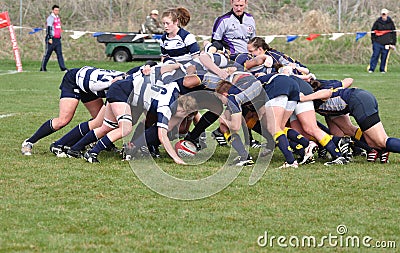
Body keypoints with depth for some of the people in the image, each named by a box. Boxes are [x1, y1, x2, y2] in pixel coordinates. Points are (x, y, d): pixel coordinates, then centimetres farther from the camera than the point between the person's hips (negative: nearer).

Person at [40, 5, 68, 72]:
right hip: (51, 39, -8)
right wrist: (50, 38, -24)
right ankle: (43, 68, 6)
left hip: (58, 39, 8)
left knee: (59, 54, 0)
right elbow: (49, 28, -17)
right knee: (47, 54, -2)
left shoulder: (58, 17, 18)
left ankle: (63, 68, -6)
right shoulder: (51, 18, -10)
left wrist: (60, 37, 26)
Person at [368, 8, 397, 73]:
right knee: (375, 55, -6)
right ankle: (371, 69, -3)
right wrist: (373, 40, 3)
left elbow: (393, 33, 11)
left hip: (386, 43, 1)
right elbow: (373, 31, 9)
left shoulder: (390, 22, 6)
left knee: (384, 57, 2)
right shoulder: (377, 22, 3)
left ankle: (382, 69, 12)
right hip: (378, 43, -1)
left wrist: (393, 43, 7)